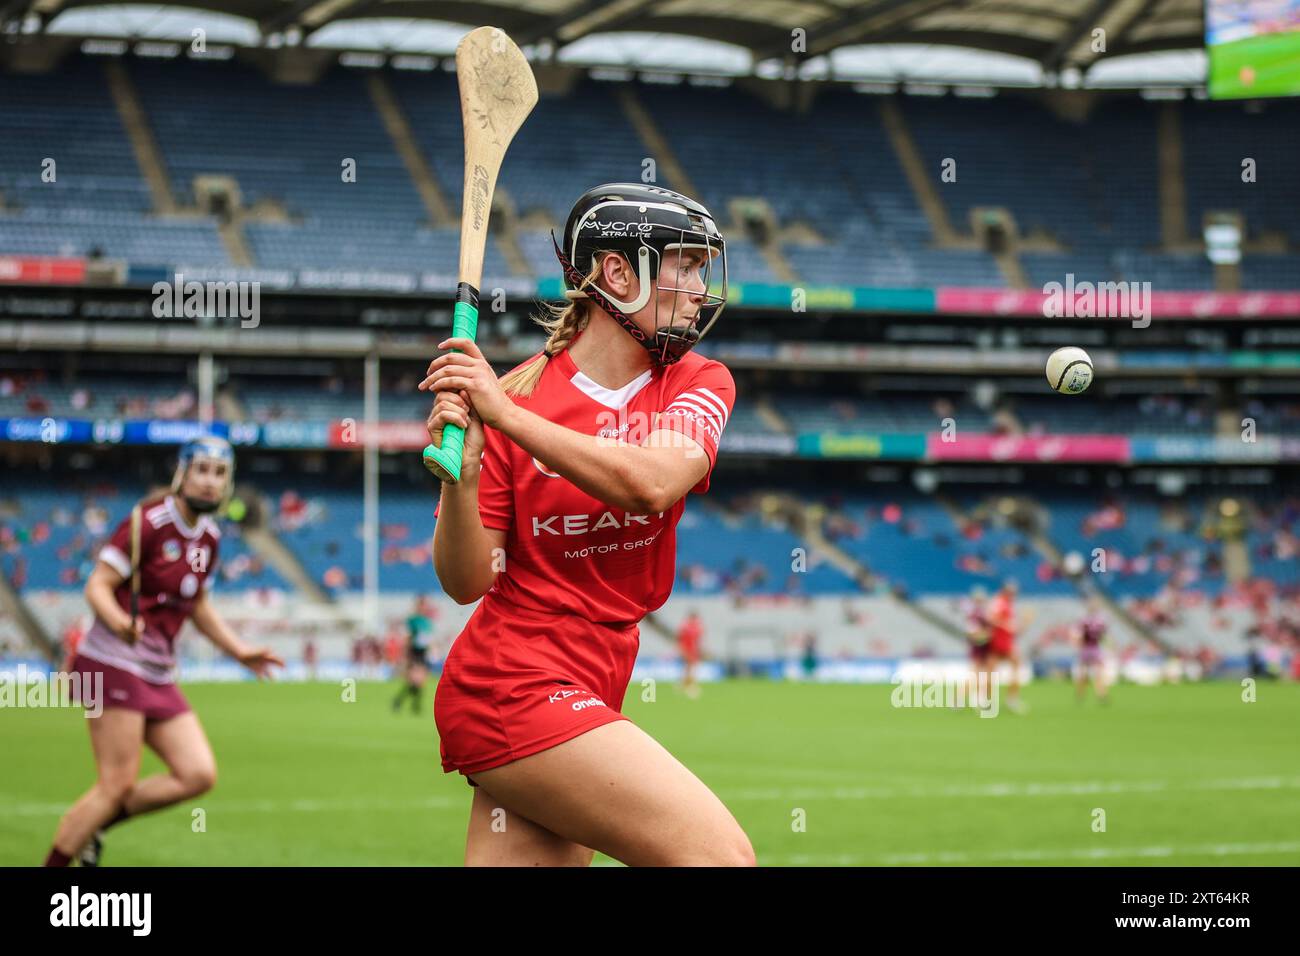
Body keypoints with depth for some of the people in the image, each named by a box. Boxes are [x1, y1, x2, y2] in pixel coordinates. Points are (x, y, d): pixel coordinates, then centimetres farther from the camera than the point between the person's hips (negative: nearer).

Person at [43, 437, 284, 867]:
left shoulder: (209, 537, 11)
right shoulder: (148, 522, -12)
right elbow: (97, 586, -14)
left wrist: (240, 651, 21)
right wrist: (118, 621, -34)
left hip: (159, 677, 8)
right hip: (114, 663, -8)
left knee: (198, 774, -2)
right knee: (117, 785, -11)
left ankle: (92, 826, 12)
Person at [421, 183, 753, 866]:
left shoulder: (700, 385, 4)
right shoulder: (517, 393, -7)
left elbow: (652, 483, -19)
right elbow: (465, 583, -6)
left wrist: (507, 414, -23)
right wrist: (460, 477, -24)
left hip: (589, 692, 6)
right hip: (515, 684, -5)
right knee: (722, 854, -17)